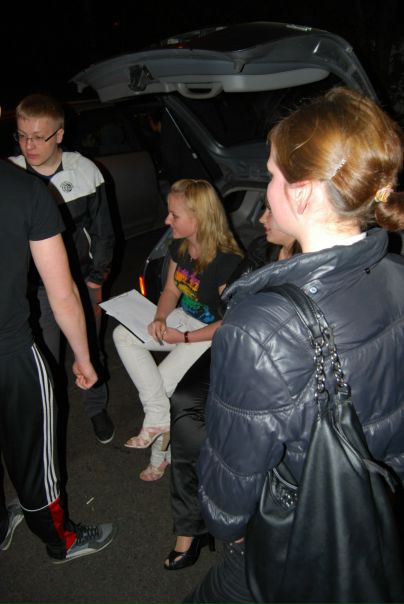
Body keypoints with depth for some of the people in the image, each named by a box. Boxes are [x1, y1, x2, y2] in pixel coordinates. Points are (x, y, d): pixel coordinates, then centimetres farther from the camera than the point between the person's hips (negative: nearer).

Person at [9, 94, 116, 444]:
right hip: (35, 286, -1)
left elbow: (103, 230, 1)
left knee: (90, 349, 16)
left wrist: (96, 278, 1)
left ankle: (97, 408, 40)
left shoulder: (84, 170, -8)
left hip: (82, 280, 1)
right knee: (44, 356, 7)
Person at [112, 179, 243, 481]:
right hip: (184, 320, 8)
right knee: (123, 334, -11)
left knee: (161, 383, -14)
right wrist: (160, 319, -11)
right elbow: (171, 290, 9)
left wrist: (184, 338, -21)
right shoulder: (180, 247, -3)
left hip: (213, 335, -7)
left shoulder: (227, 262, -26)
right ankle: (159, 417, -12)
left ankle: (161, 451, 16)